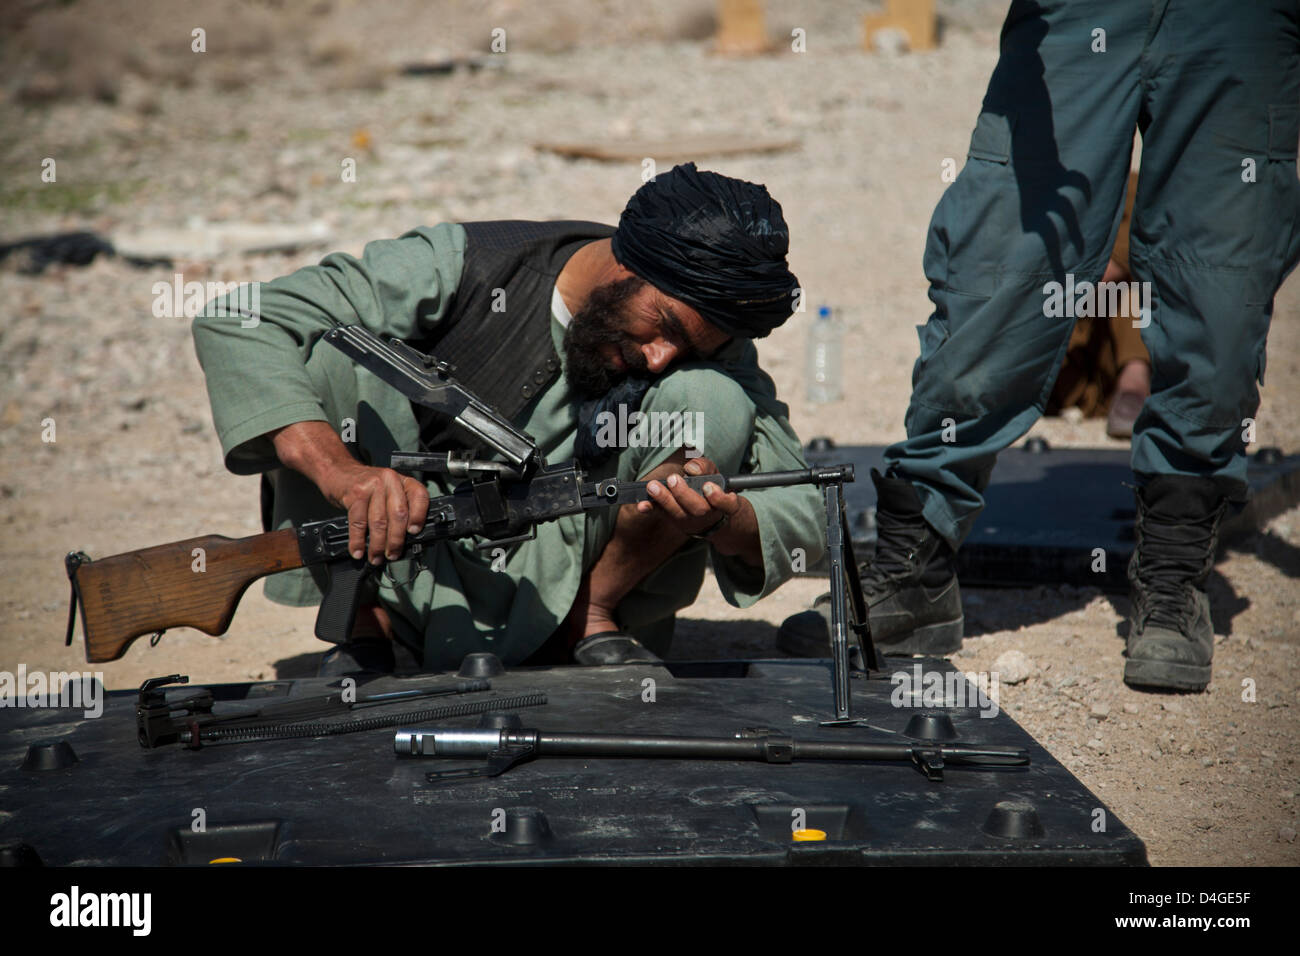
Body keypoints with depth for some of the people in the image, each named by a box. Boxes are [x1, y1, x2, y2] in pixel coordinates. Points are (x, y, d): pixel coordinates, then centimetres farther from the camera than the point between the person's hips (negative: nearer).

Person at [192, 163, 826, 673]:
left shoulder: (713, 351, -9)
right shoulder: (465, 270, -18)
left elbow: (801, 512, -11)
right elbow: (236, 323, -24)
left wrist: (719, 518, -35)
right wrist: (343, 472, -39)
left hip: (556, 595, 1)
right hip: (412, 582, -1)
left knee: (717, 400, -20)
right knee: (335, 351, -25)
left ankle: (597, 615, -4)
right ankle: (362, 629, -14)